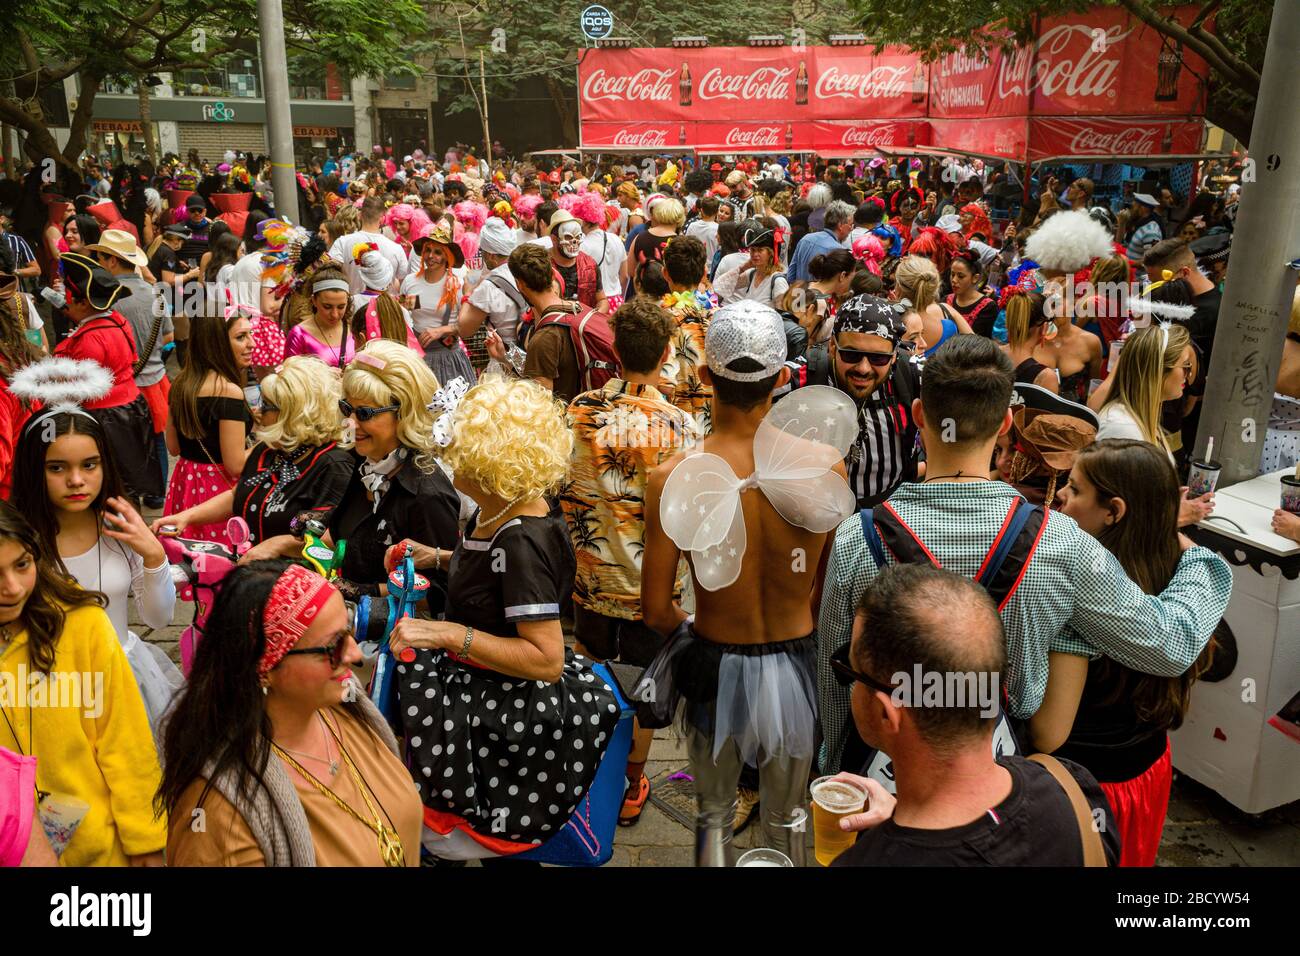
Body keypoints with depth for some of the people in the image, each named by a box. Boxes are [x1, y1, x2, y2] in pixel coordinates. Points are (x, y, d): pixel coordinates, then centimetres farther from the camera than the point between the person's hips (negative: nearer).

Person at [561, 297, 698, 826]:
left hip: (591, 571, 3)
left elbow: (565, 493, -1)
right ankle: (632, 785, 31)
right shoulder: (677, 425, -19)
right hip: (649, 582, -3)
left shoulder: (582, 409, -9)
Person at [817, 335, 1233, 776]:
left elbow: (834, 685, -8)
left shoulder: (855, 540, -21)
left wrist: (834, 772, 11)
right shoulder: (1060, 542, -20)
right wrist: (1200, 557, 14)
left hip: (882, 760, -1)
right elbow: (1171, 644, -6)